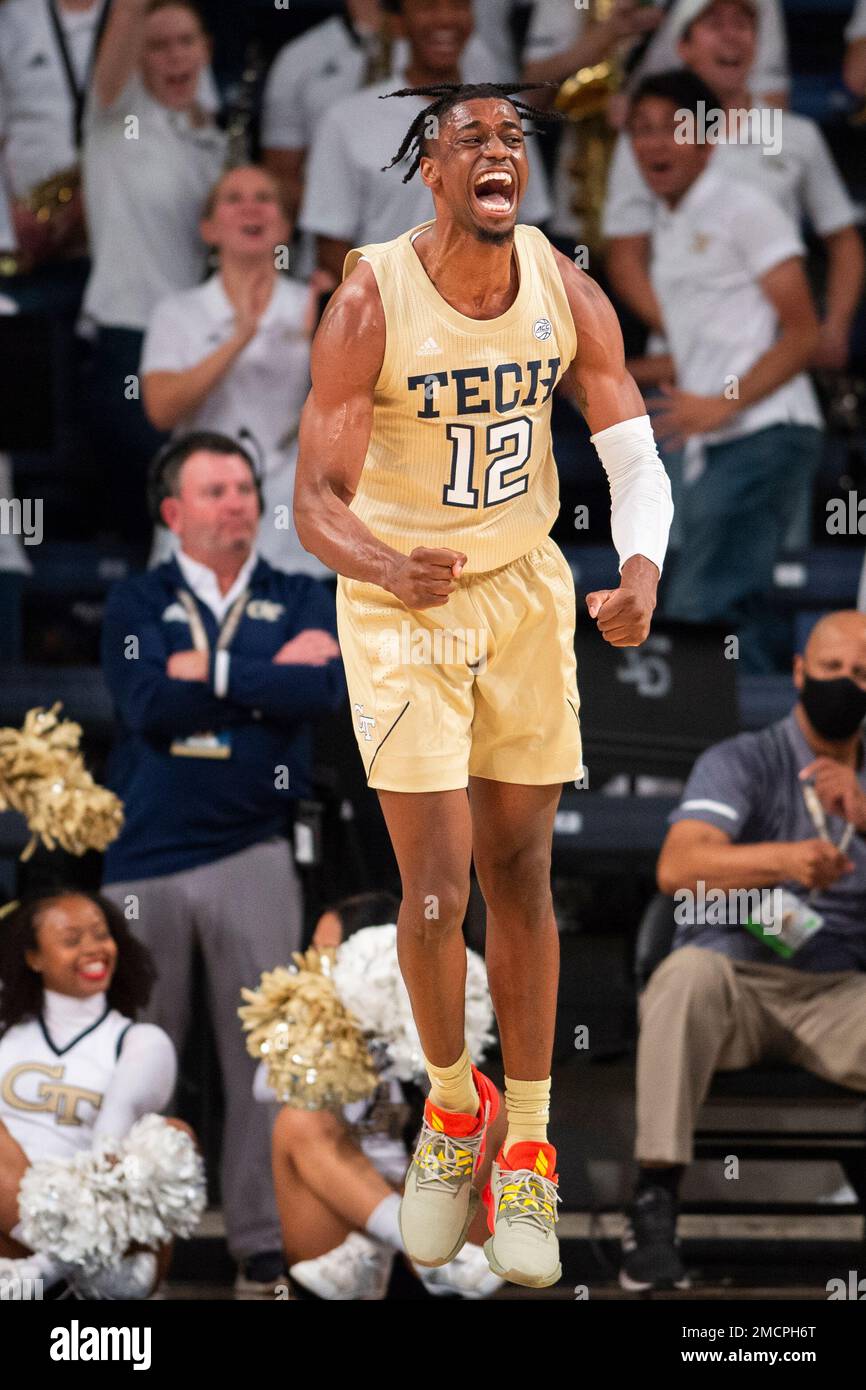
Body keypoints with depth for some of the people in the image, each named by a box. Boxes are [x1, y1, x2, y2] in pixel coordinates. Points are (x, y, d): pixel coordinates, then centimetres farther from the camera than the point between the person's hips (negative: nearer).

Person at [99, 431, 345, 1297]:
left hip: (254, 856, 0)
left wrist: (212, 673, -7)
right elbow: (148, 706, -8)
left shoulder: (300, 600, 11)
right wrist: (271, 676, -7)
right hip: (145, 859, 0)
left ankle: (264, 1249, 2)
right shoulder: (137, 603, 10)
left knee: (264, 1056, -3)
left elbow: (326, 690, -8)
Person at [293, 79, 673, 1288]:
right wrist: (386, 566, -46)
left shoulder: (568, 294, -10)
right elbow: (316, 501, -24)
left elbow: (635, 461, -8)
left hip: (526, 591, 3)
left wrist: (642, 567, -30)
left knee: (521, 878, 6)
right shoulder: (371, 304, -22)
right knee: (436, 885, -7)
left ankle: (527, 1146, 17)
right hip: (400, 602, -3)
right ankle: (452, 1105, 19)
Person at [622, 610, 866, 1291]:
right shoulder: (742, 762, 1)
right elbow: (678, 868, -17)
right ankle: (655, 1207, -37)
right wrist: (782, 859, -35)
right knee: (690, 972, -37)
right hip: (737, 979, -2)